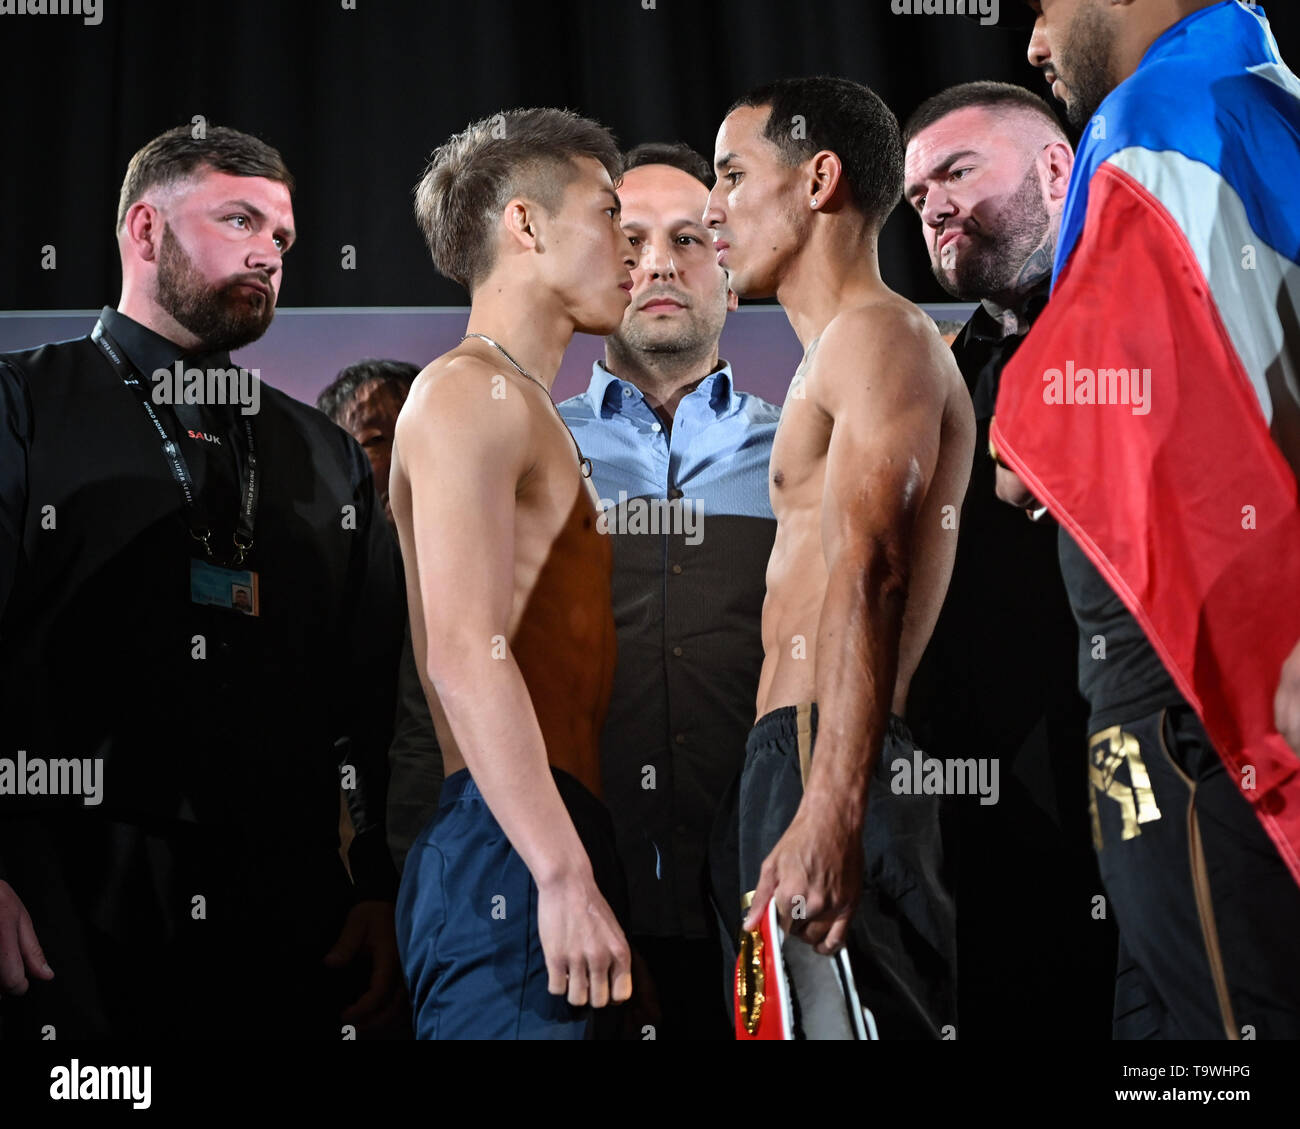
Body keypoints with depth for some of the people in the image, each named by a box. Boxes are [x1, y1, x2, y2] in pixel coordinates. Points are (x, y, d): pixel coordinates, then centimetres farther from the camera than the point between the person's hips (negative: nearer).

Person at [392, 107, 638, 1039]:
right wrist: (565, 876, -23)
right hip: (508, 856, -10)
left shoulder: (528, 412, 26)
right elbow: (466, 656, -18)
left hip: (536, 847, 10)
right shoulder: (468, 394, -6)